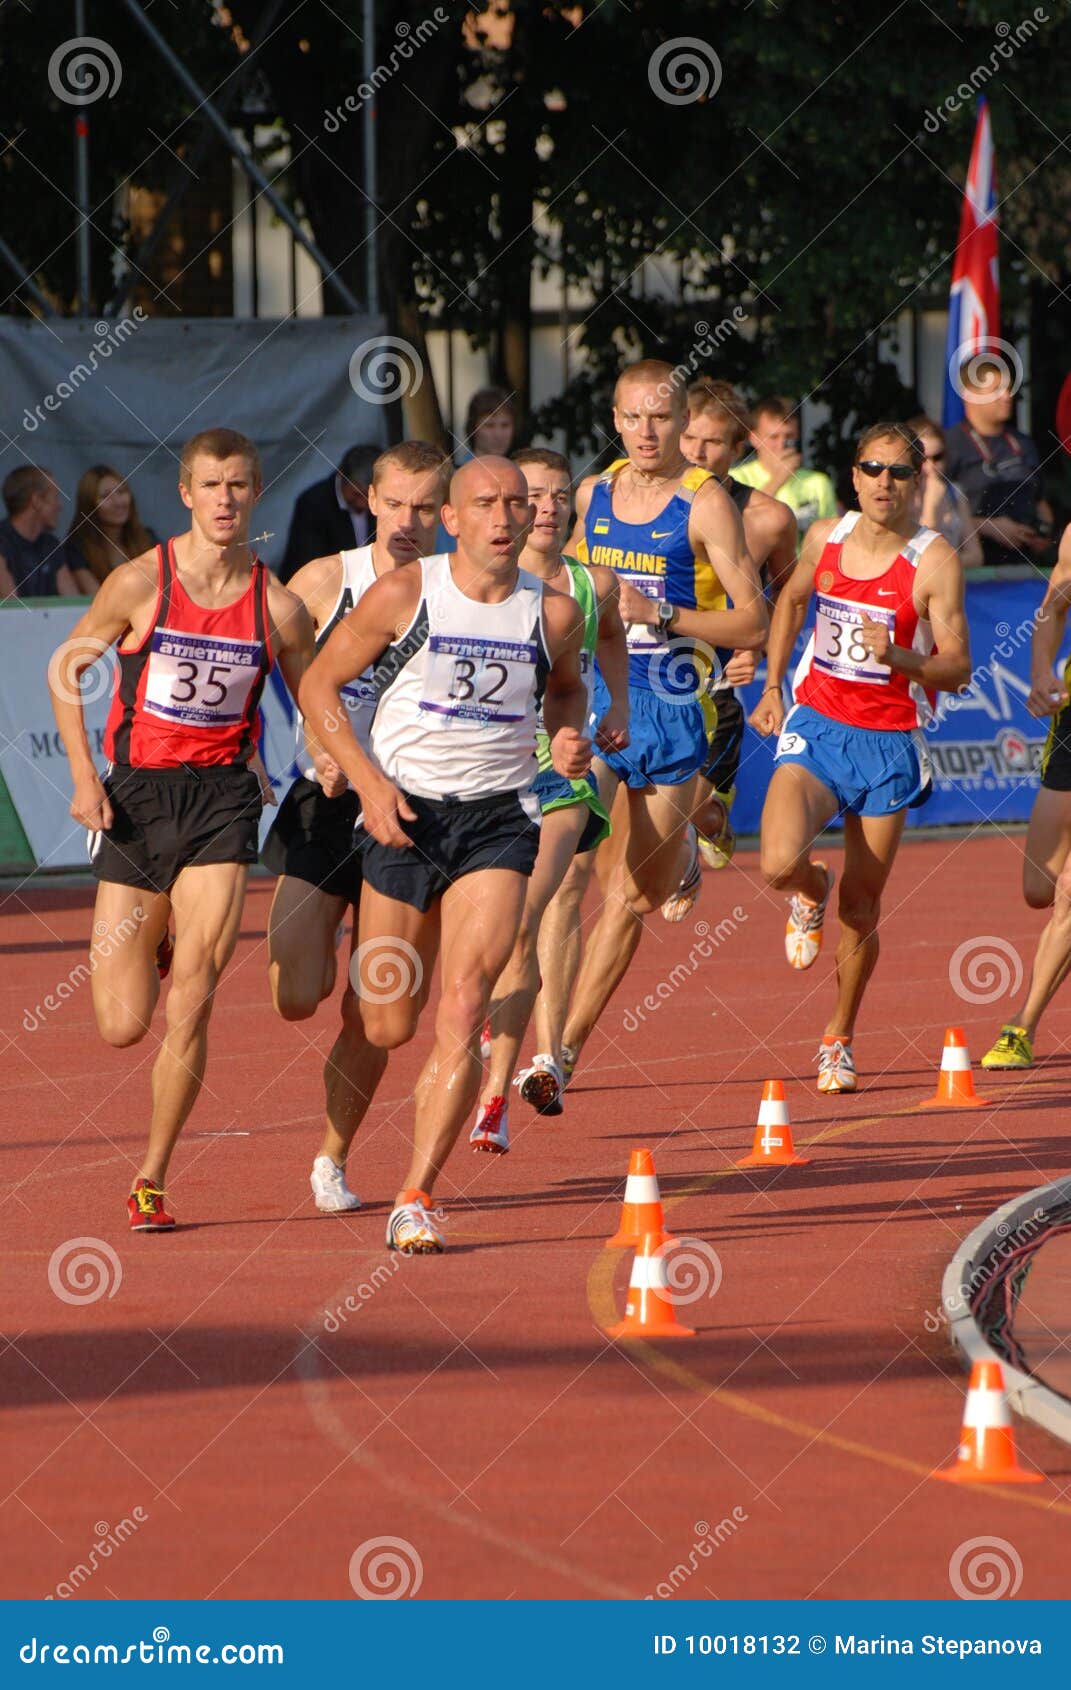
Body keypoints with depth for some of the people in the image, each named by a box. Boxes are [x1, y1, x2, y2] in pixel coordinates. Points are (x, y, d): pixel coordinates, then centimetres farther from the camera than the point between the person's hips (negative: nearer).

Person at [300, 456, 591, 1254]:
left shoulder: (553, 613, 0)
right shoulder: (403, 596, -7)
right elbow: (319, 685, -1)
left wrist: (569, 737, 0)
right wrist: (368, 779, -12)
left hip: (499, 819, 1)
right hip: (404, 813, -1)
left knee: (461, 1012, -15)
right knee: (388, 1025, 6)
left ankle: (416, 1199, -11)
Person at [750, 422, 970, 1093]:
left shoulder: (935, 561, -10)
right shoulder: (826, 539, 2)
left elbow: (958, 668, -11)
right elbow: (792, 601, 23)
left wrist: (897, 657, -29)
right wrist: (772, 687, 18)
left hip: (887, 742, -2)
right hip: (816, 728, 2)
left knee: (861, 908, 5)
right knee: (780, 864, -22)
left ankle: (839, 1039, 26)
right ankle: (811, 890, 17)